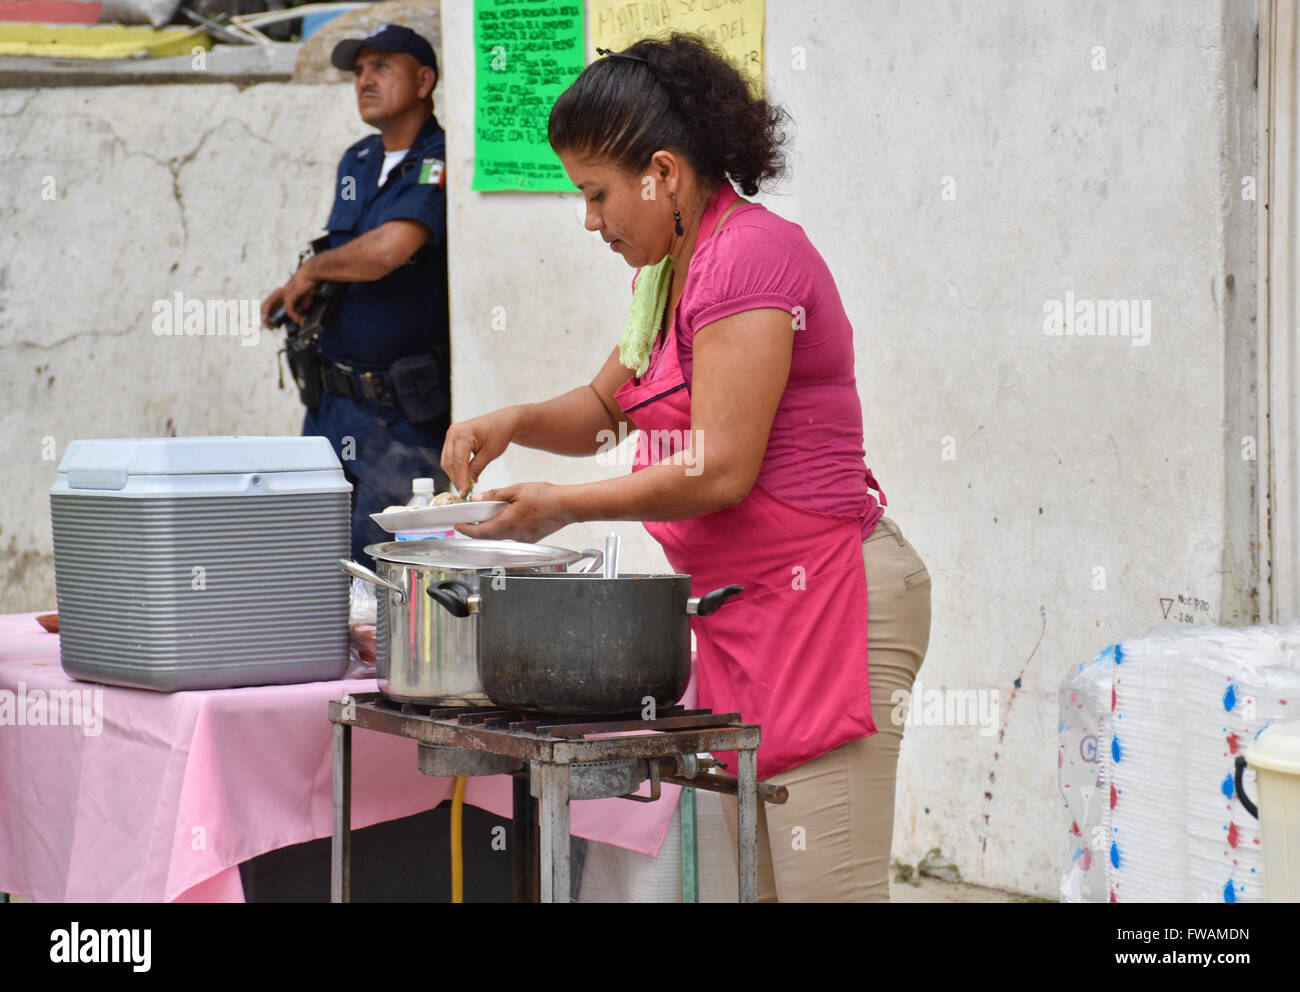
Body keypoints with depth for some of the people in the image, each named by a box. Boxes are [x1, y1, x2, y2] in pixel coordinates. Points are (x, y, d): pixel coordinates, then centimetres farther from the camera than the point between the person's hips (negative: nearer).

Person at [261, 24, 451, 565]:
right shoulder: (356, 161, 14)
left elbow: (388, 248, -29)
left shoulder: (439, 166, -13)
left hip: (404, 413, -8)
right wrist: (301, 295, 8)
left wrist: (311, 270, -11)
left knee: (375, 566, -8)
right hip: (333, 399, 8)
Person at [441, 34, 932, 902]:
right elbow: (609, 407, 29)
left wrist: (565, 506, -9)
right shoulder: (673, 269, 16)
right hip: (743, 605, 10)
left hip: (824, 597, -10)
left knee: (824, 884, -10)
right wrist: (513, 423, 9)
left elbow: (720, 470, -19)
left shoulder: (748, 258, -15)